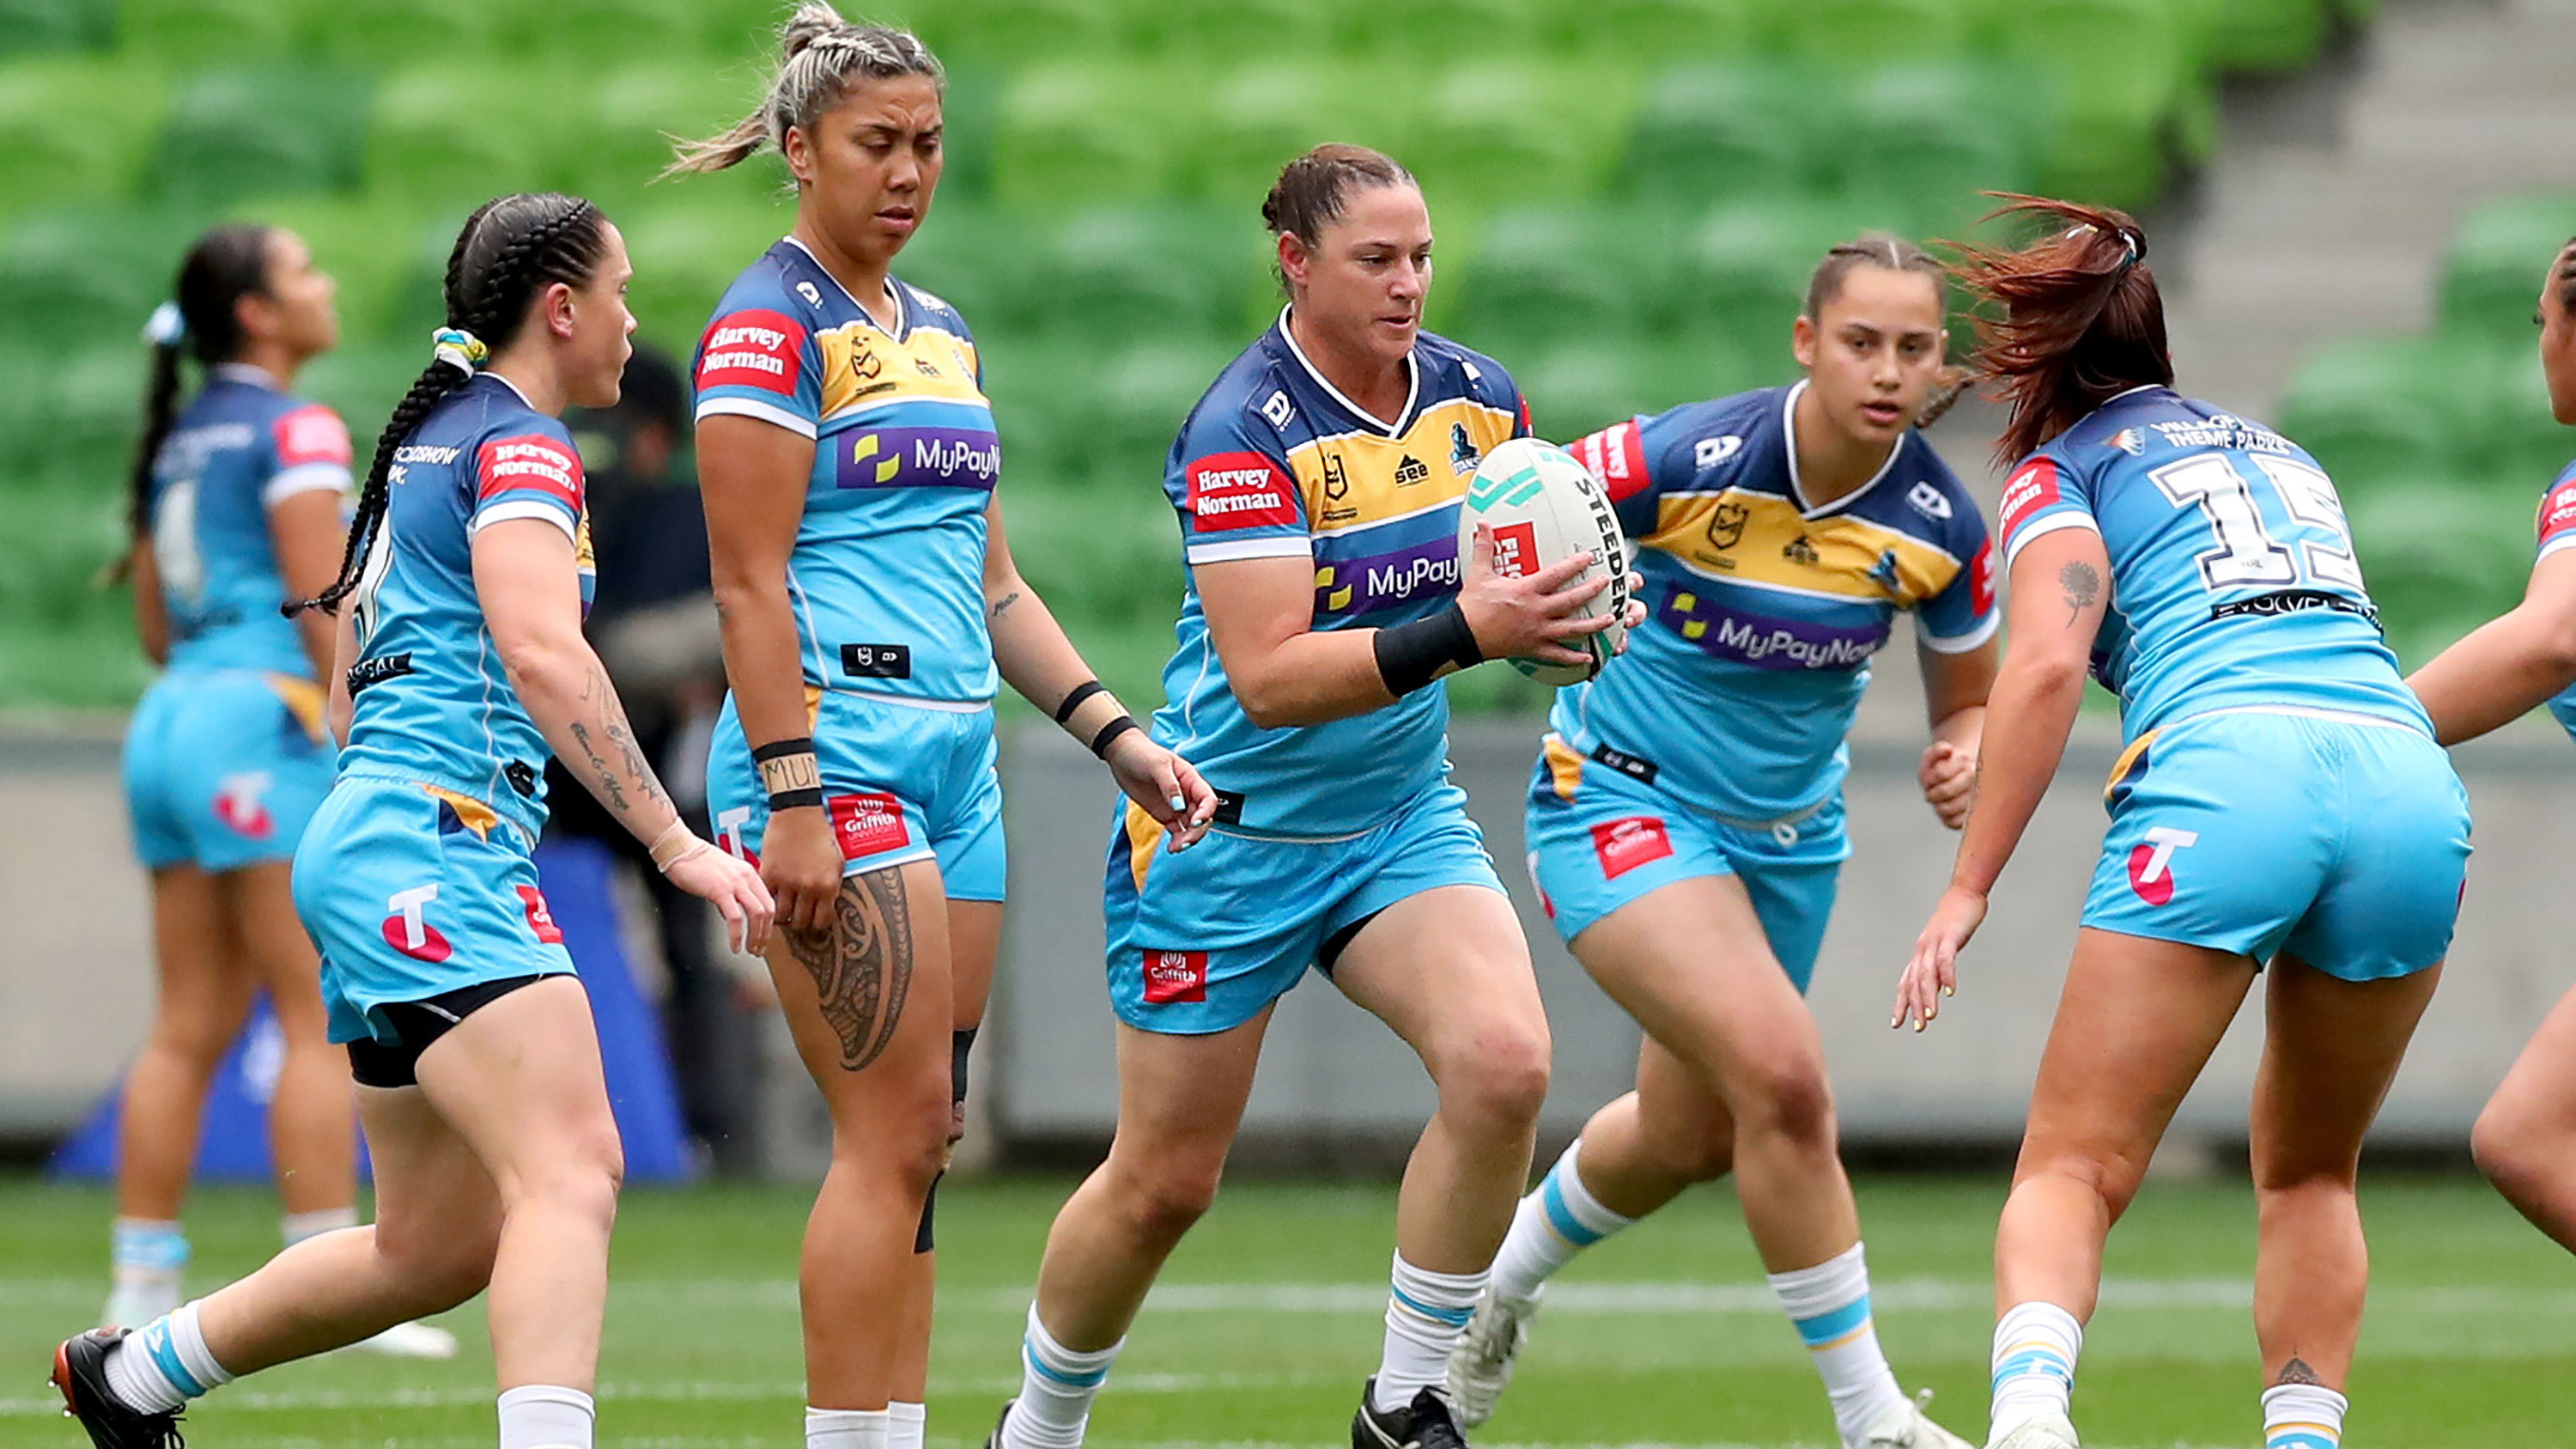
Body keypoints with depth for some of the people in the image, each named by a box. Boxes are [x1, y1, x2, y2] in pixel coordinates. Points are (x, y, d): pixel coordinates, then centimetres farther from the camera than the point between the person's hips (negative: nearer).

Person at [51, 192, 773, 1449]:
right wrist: (675, 845, -25)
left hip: (368, 843, 10)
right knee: (572, 1173, -23)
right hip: (431, 841, -10)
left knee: (443, 1244, 14)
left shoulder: (427, 437, 22)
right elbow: (542, 654, -22)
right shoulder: (518, 443, -8)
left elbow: (346, 671, 29)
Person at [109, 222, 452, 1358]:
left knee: (188, 1030, 8)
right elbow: (324, 608, -13)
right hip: (265, 720, -8)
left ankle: (141, 1293, 6)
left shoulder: (177, 440, 17)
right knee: (322, 1018, -7)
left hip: (172, 717, 8)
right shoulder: (296, 432, -7)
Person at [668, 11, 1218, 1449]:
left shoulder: (939, 333, 19)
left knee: (920, 1144, 5)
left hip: (953, 761, 8)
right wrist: (790, 801, -19)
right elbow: (751, 587, -13)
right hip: (837, 749, -8)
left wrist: (1116, 734, 15)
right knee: (897, 1129, -14)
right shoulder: (773, 325, -6)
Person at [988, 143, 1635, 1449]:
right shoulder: (1243, 431, -21)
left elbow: (1529, 559, 17)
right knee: (1162, 1182, 4)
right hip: (1230, 837, -5)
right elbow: (1268, 676, -28)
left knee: (1503, 1060, -22)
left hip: (1402, 815, 5)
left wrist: (1557, 611, -7)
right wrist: (1463, 631, -37)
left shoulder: (1477, 396, -2)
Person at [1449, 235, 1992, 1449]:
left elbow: (1969, 699, 5)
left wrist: (1964, 759, -18)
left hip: (1786, 834, 6)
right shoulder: (1687, 460, -24)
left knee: (1688, 1139, 19)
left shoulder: (1940, 529, -12)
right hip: (1621, 800, -6)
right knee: (1783, 1078, -24)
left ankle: (1503, 1278, 51)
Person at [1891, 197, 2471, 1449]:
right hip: (2413, 783, 5)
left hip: (2228, 775, -4)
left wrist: (1967, 889, -2)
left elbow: (2050, 661, -1)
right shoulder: (2283, 454, 33)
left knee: (2073, 1169, -5)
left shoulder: (2063, 471, 16)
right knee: (2309, 1174, 23)